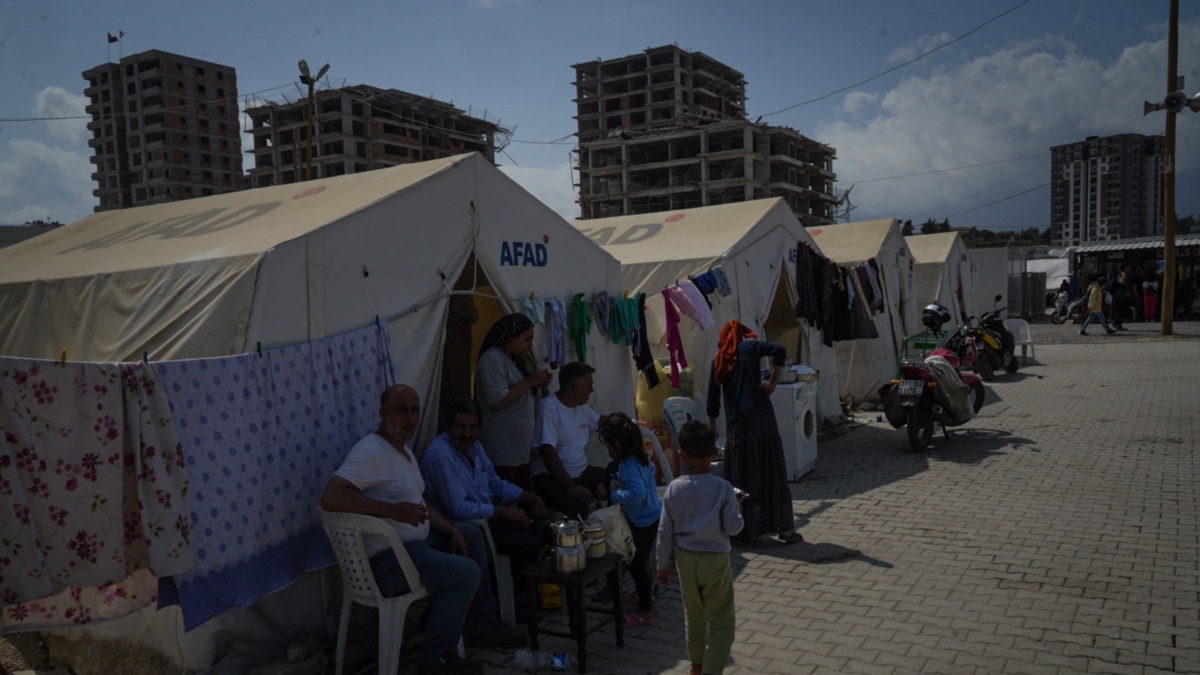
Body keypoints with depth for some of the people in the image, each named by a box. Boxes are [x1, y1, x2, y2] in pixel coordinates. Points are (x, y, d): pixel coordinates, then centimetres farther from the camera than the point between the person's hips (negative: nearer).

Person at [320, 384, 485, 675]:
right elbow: (330, 497, -32)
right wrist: (392, 510, -36)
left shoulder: (404, 449, 13)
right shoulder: (371, 451, -19)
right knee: (466, 572, -20)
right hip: (387, 559, -10)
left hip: (414, 544, 10)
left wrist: (453, 530, 4)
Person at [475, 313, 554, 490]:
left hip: (520, 449, 9)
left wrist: (537, 385, 6)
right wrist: (530, 382, -16)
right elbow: (498, 401, -21)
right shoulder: (492, 359, -12)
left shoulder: (515, 360, 16)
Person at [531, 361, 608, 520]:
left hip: (582, 473, 8)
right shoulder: (548, 407, -17)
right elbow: (548, 452, -24)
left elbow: (601, 422, 32)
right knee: (577, 508, -35)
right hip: (552, 479, -8)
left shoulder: (582, 407, 11)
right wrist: (571, 487, -29)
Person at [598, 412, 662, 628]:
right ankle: (646, 593, 45)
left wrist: (615, 495, -26)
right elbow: (651, 470, 18)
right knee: (640, 560, 26)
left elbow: (637, 493, -41)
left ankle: (645, 611, 15)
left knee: (637, 563, 3)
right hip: (652, 516, 10)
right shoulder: (641, 457, -1)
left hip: (643, 523, -10)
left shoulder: (628, 467, -29)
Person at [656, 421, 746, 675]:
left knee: (694, 616, 21)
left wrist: (663, 564, 9)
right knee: (721, 622, 6)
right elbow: (733, 528, -12)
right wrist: (737, 506, 7)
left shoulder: (674, 488, -7)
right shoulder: (723, 488, -15)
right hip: (715, 559, -4)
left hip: (686, 558, 4)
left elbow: (665, 531, -2)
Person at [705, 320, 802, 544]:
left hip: (735, 422, 3)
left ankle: (745, 527, 15)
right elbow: (779, 350, -13)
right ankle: (784, 529, 5)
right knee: (771, 471, 2)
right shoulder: (749, 346, 6)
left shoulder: (718, 360, 14)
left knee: (741, 476, 10)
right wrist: (773, 382, -6)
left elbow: (712, 398, 13)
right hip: (760, 414, -3)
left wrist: (713, 427, 22)